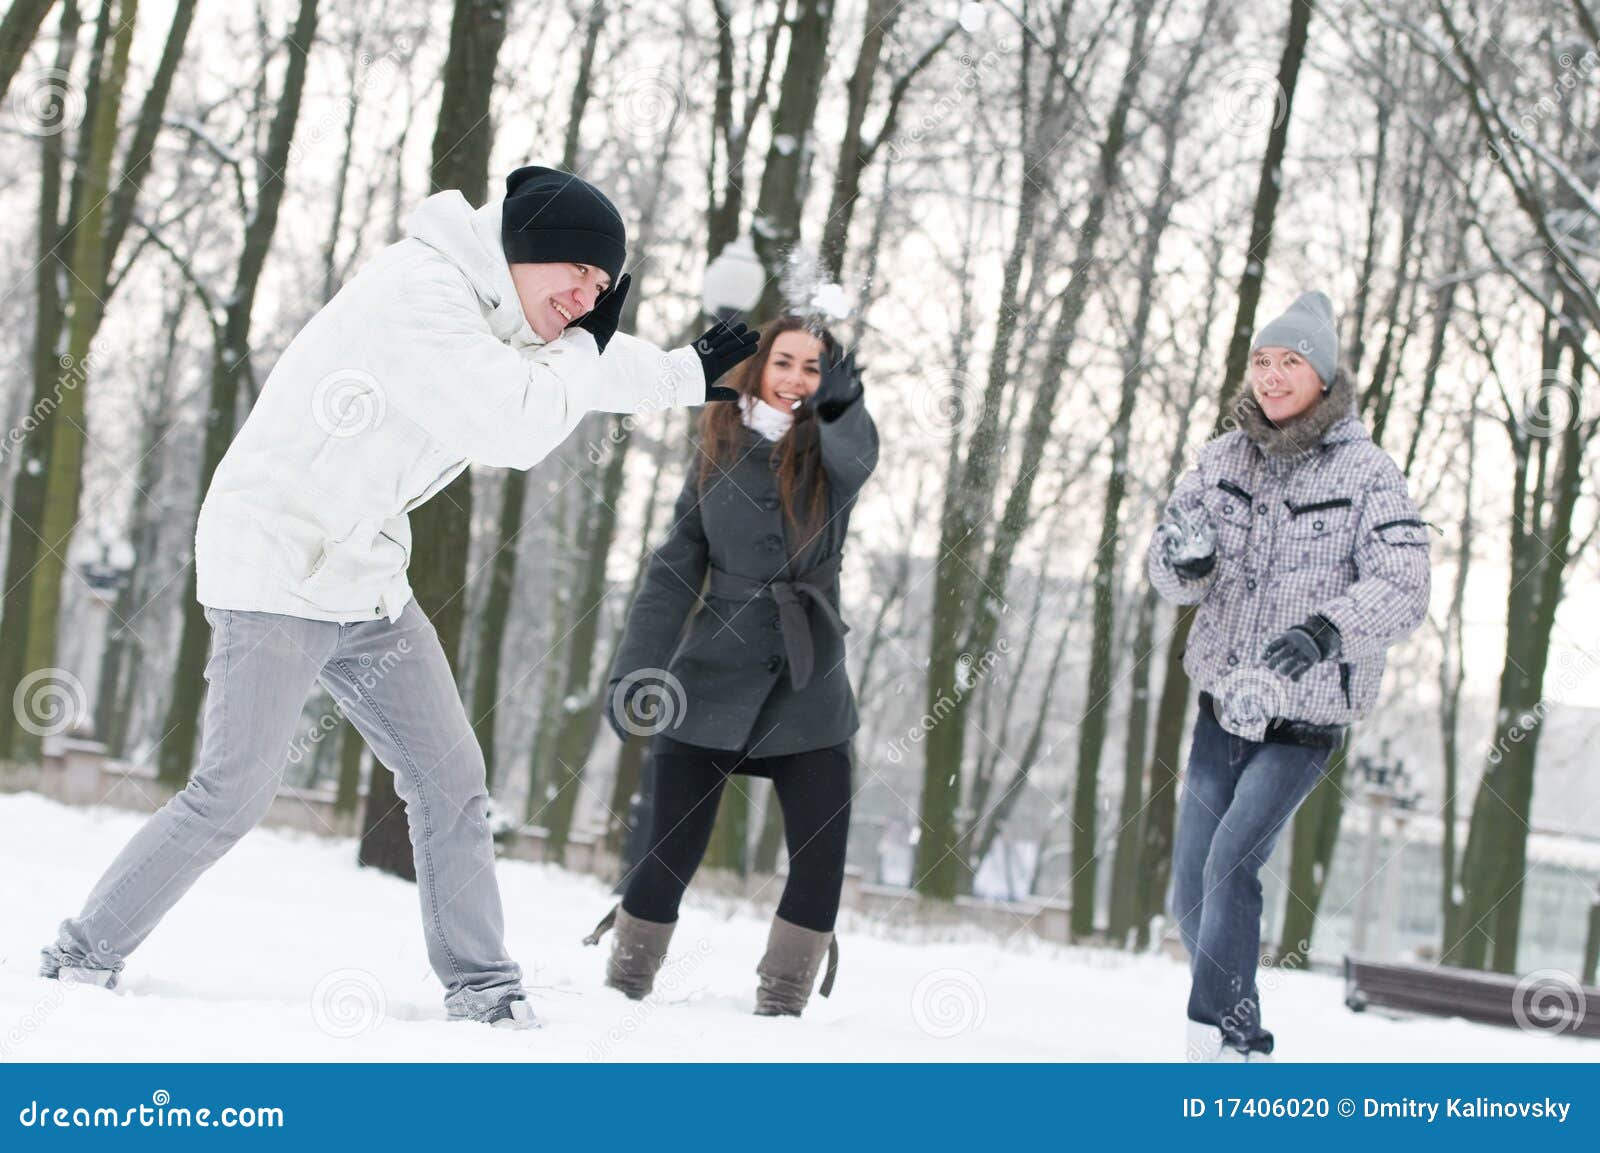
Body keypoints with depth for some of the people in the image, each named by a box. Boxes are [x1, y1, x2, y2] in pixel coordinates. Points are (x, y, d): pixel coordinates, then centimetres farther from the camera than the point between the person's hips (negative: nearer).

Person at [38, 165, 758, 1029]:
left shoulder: (497, 314, 9)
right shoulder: (415, 293, -22)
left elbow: (583, 364, 30)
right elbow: (511, 426, -26)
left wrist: (693, 372, 33)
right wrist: (583, 347, -12)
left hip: (367, 582, 9)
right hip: (275, 573, -9)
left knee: (450, 780, 3)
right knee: (233, 793, -11)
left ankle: (480, 985, 10)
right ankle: (83, 957, 3)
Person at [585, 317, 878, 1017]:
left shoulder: (829, 453, 3)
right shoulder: (717, 459, 4)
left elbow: (857, 458, -23)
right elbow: (672, 576, 2)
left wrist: (842, 402, -40)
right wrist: (636, 670, -7)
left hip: (808, 693, 1)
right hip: (712, 688, 0)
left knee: (821, 858, -9)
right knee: (670, 854, -1)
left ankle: (780, 1007, 4)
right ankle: (622, 990, 16)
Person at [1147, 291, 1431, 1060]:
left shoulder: (1365, 473, -11)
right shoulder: (1226, 457, 2)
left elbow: (1403, 590, -19)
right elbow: (1176, 580, 4)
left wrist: (1326, 630, -37)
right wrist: (1182, 559, -20)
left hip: (1305, 717, -5)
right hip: (1224, 702, 5)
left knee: (1231, 864, -20)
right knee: (1192, 890, 7)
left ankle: (1224, 1043, -14)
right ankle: (1236, 1036, 25)